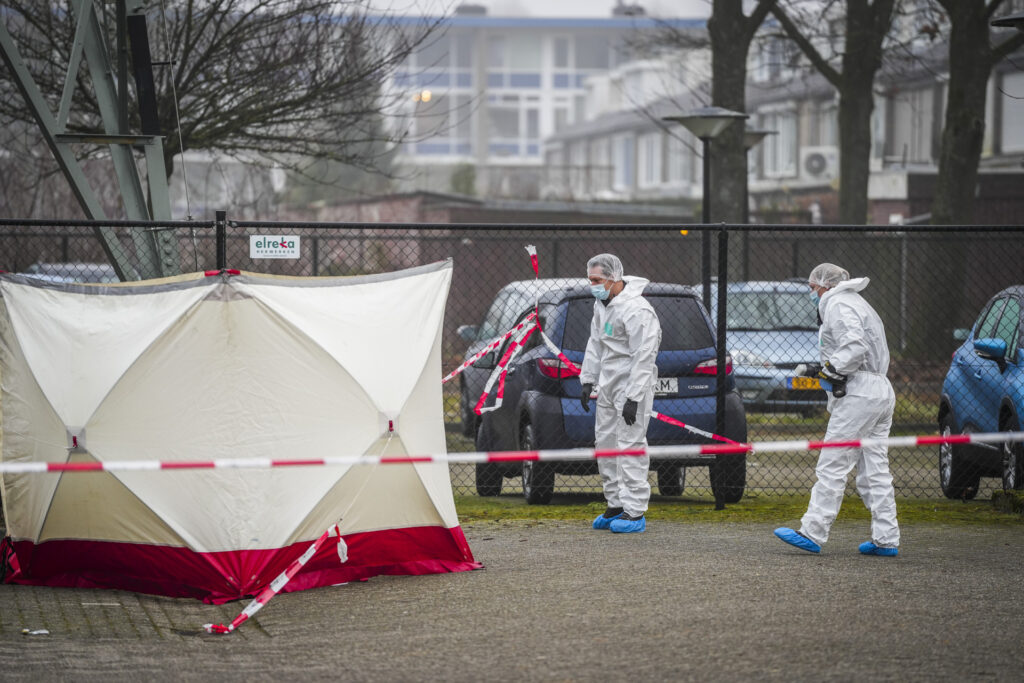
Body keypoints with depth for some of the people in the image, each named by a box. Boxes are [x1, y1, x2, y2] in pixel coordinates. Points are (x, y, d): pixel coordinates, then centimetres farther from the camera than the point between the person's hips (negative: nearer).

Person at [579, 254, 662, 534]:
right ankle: (616, 505, 21)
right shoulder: (602, 303, 9)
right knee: (605, 442, 12)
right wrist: (587, 380, 16)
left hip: (632, 384, -10)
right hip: (608, 383, 10)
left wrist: (633, 398, -24)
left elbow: (644, 357, -23)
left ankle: (634, 513, -9)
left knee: (630, 446, -11)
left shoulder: (636, 310, -21)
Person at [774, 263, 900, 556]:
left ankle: (812, 533, -9)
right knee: (875, 469, 8)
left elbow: (855, 346, -21)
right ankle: (886, 539, 6)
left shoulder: (838, 304, -7)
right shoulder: (858, 303, 25)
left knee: (832, 464, -9)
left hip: (860, 393, -10)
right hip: (882, 390, 10)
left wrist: (831, 370, -11)